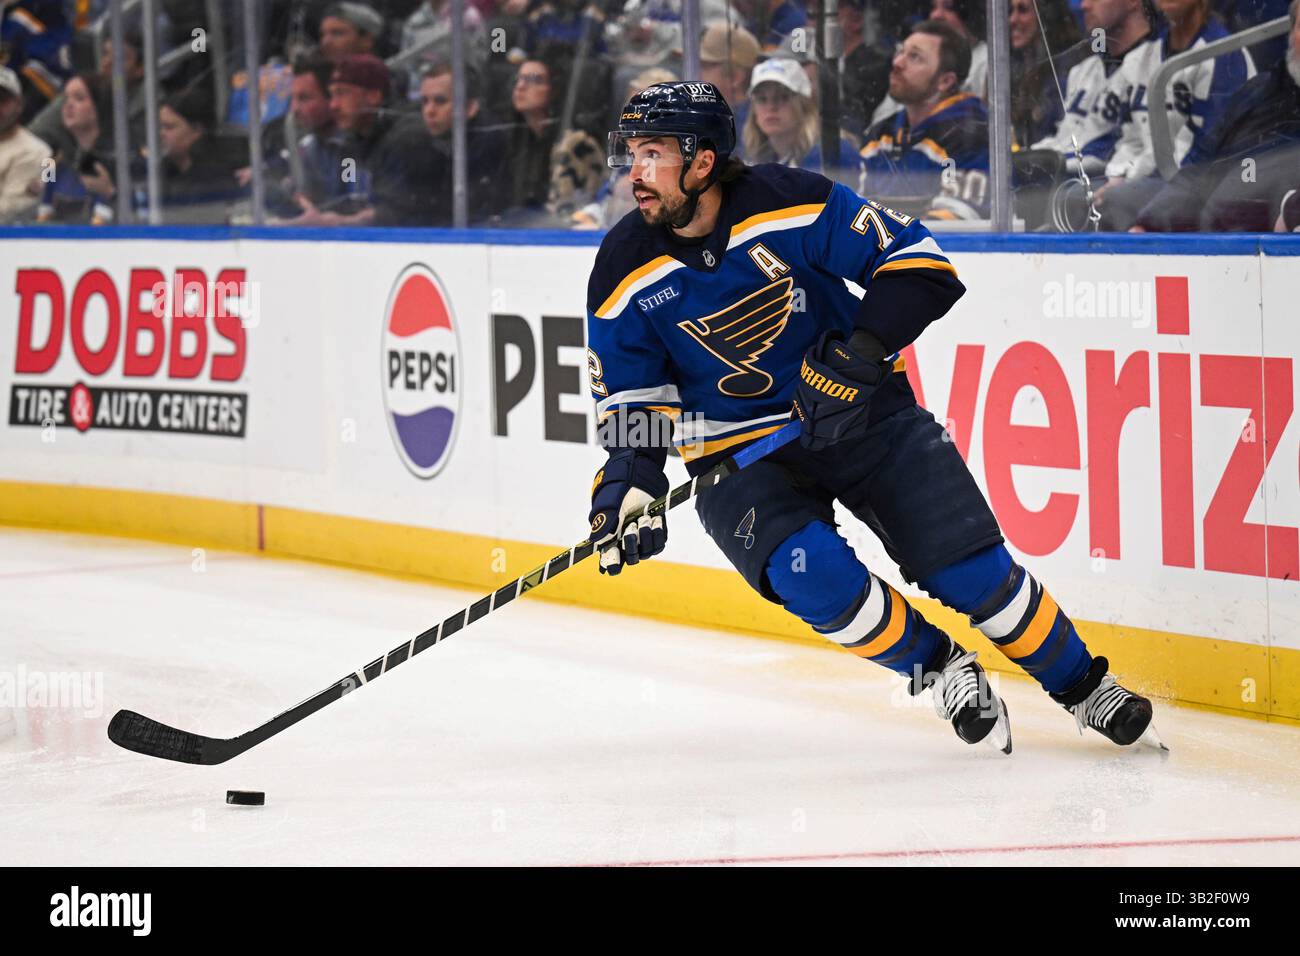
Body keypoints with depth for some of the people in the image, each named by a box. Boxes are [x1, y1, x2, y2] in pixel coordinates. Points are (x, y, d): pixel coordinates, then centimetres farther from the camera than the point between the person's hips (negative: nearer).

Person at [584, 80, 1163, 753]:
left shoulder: (788, 204, -18)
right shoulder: (625, 274, -9)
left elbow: (914, 259, -15)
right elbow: (632, 399, 0)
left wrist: (860, 352, -26)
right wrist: (628, 483, -17)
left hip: (858, 411, -1)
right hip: (736, 450, 1)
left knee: (971, 569, -9)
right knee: (811, 576, -25)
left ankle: (1082, 686, 12)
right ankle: (938, 667, 1)